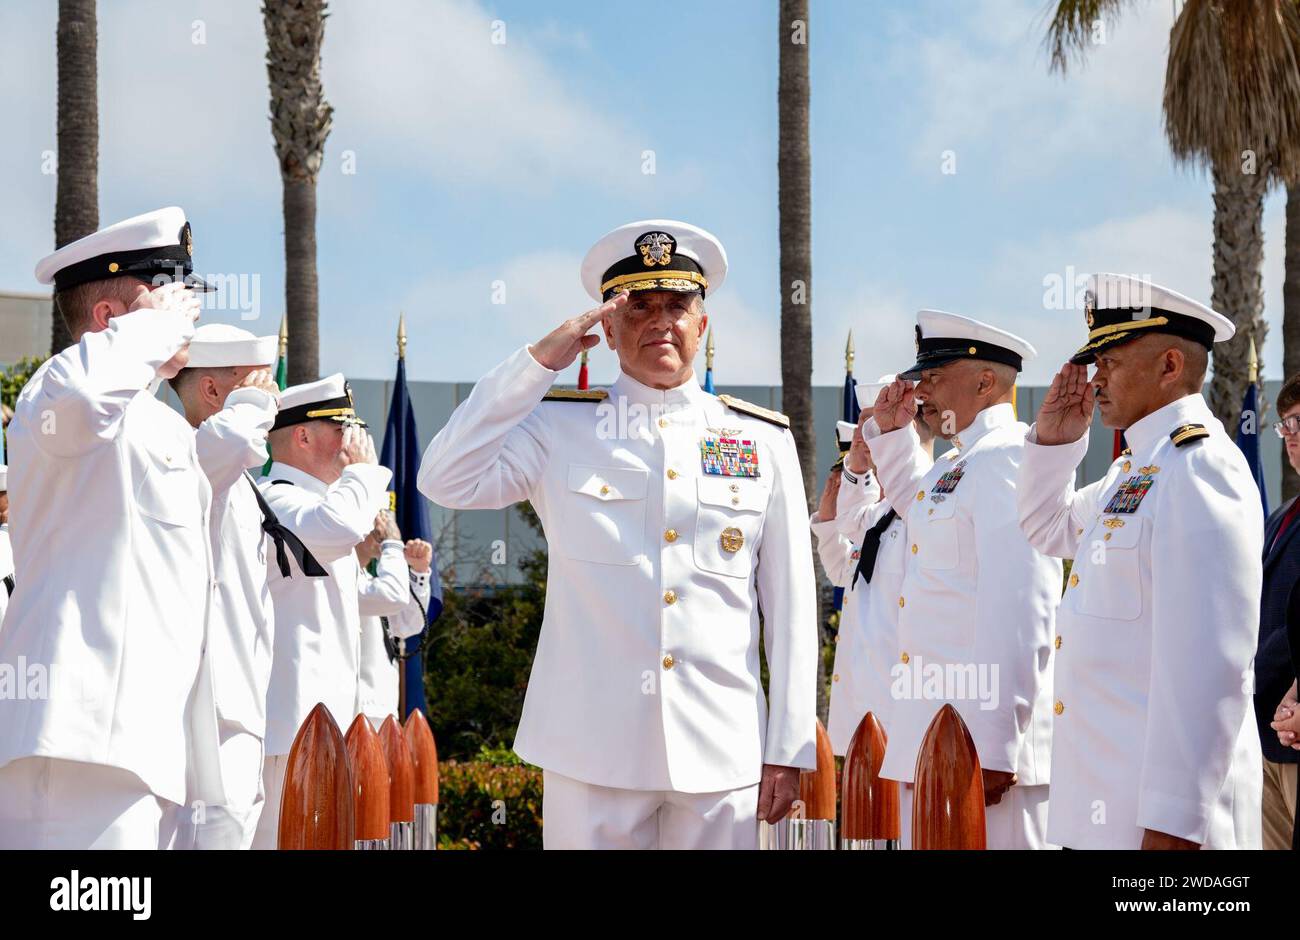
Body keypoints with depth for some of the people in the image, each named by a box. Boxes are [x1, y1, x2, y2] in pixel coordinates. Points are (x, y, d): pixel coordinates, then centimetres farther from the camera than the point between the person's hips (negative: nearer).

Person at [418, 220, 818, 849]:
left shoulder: (764, 441, 8)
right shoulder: (561, 427, 5)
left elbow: (791, 606, 7)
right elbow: (445, 482, -10)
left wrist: (788, 749, 4)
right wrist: (539, 360, -8)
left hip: (722, 753, 1)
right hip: (592, 751, -1)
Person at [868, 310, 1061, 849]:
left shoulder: (1007, 456, -14)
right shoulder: (958, 464, 17)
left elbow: (1019, 613, -22)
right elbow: (916, 504, 42)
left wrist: (996, 749, -25)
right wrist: (891, 431, 23)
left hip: (982, 743, -10)